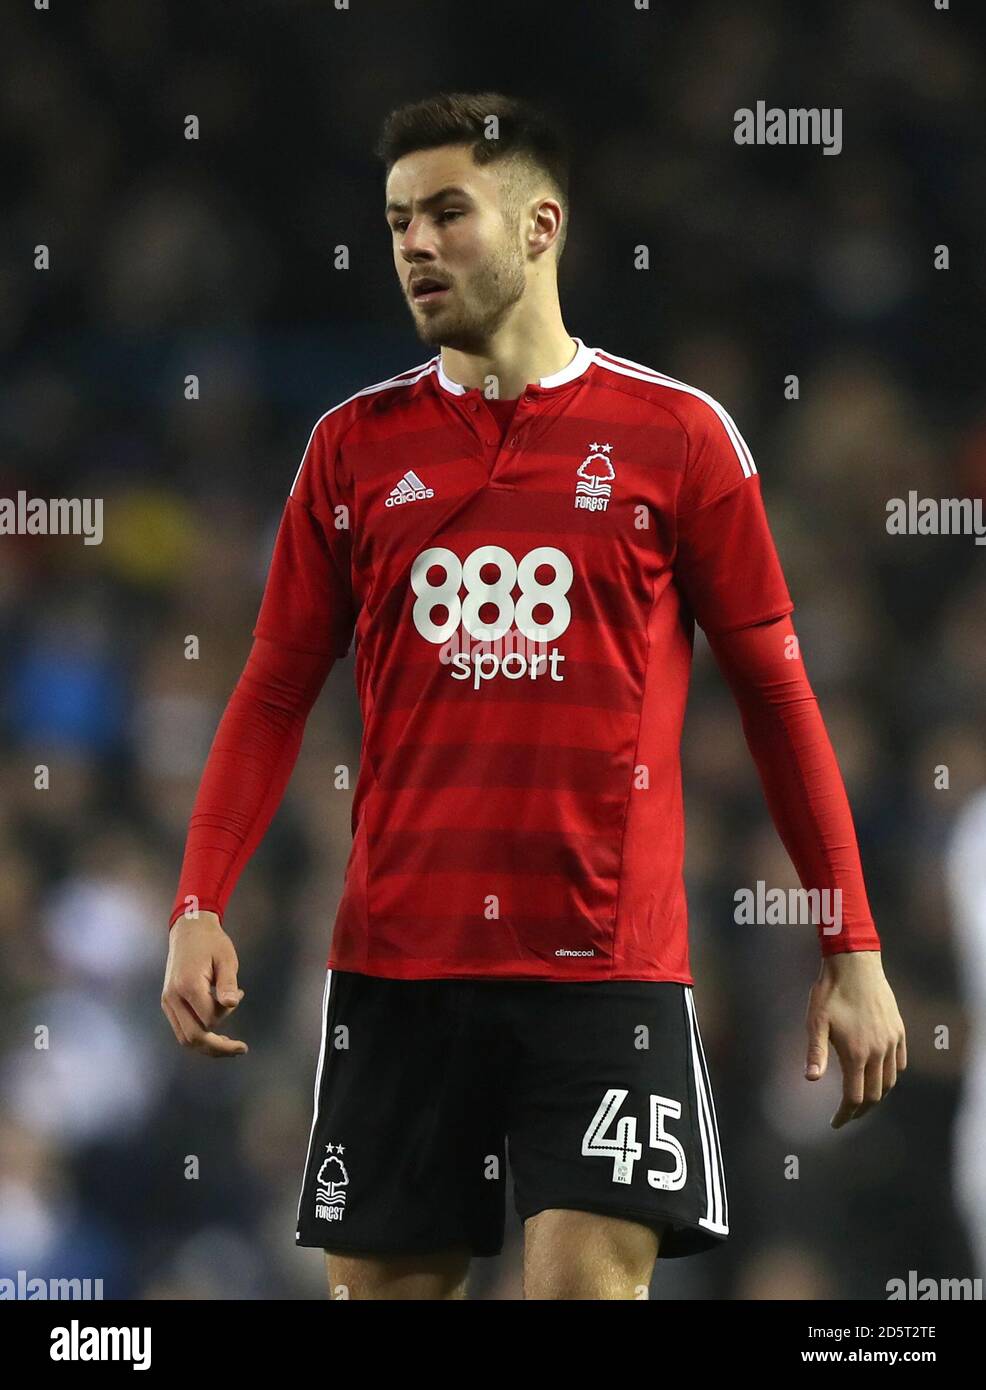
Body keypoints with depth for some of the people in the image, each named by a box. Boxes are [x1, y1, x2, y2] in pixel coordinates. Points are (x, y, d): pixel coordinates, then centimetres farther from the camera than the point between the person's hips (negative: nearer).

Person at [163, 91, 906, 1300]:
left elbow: (777, 692, 5)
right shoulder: (356, 443, 9)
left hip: (608, 967, -3)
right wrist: (199, 907, -3)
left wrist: (852, 949, 2)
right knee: (381, 1280, 4)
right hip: (396, 965, 3)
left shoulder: (676, 434, 2)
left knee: (588, 1278, -13)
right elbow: (276, 693, 10)